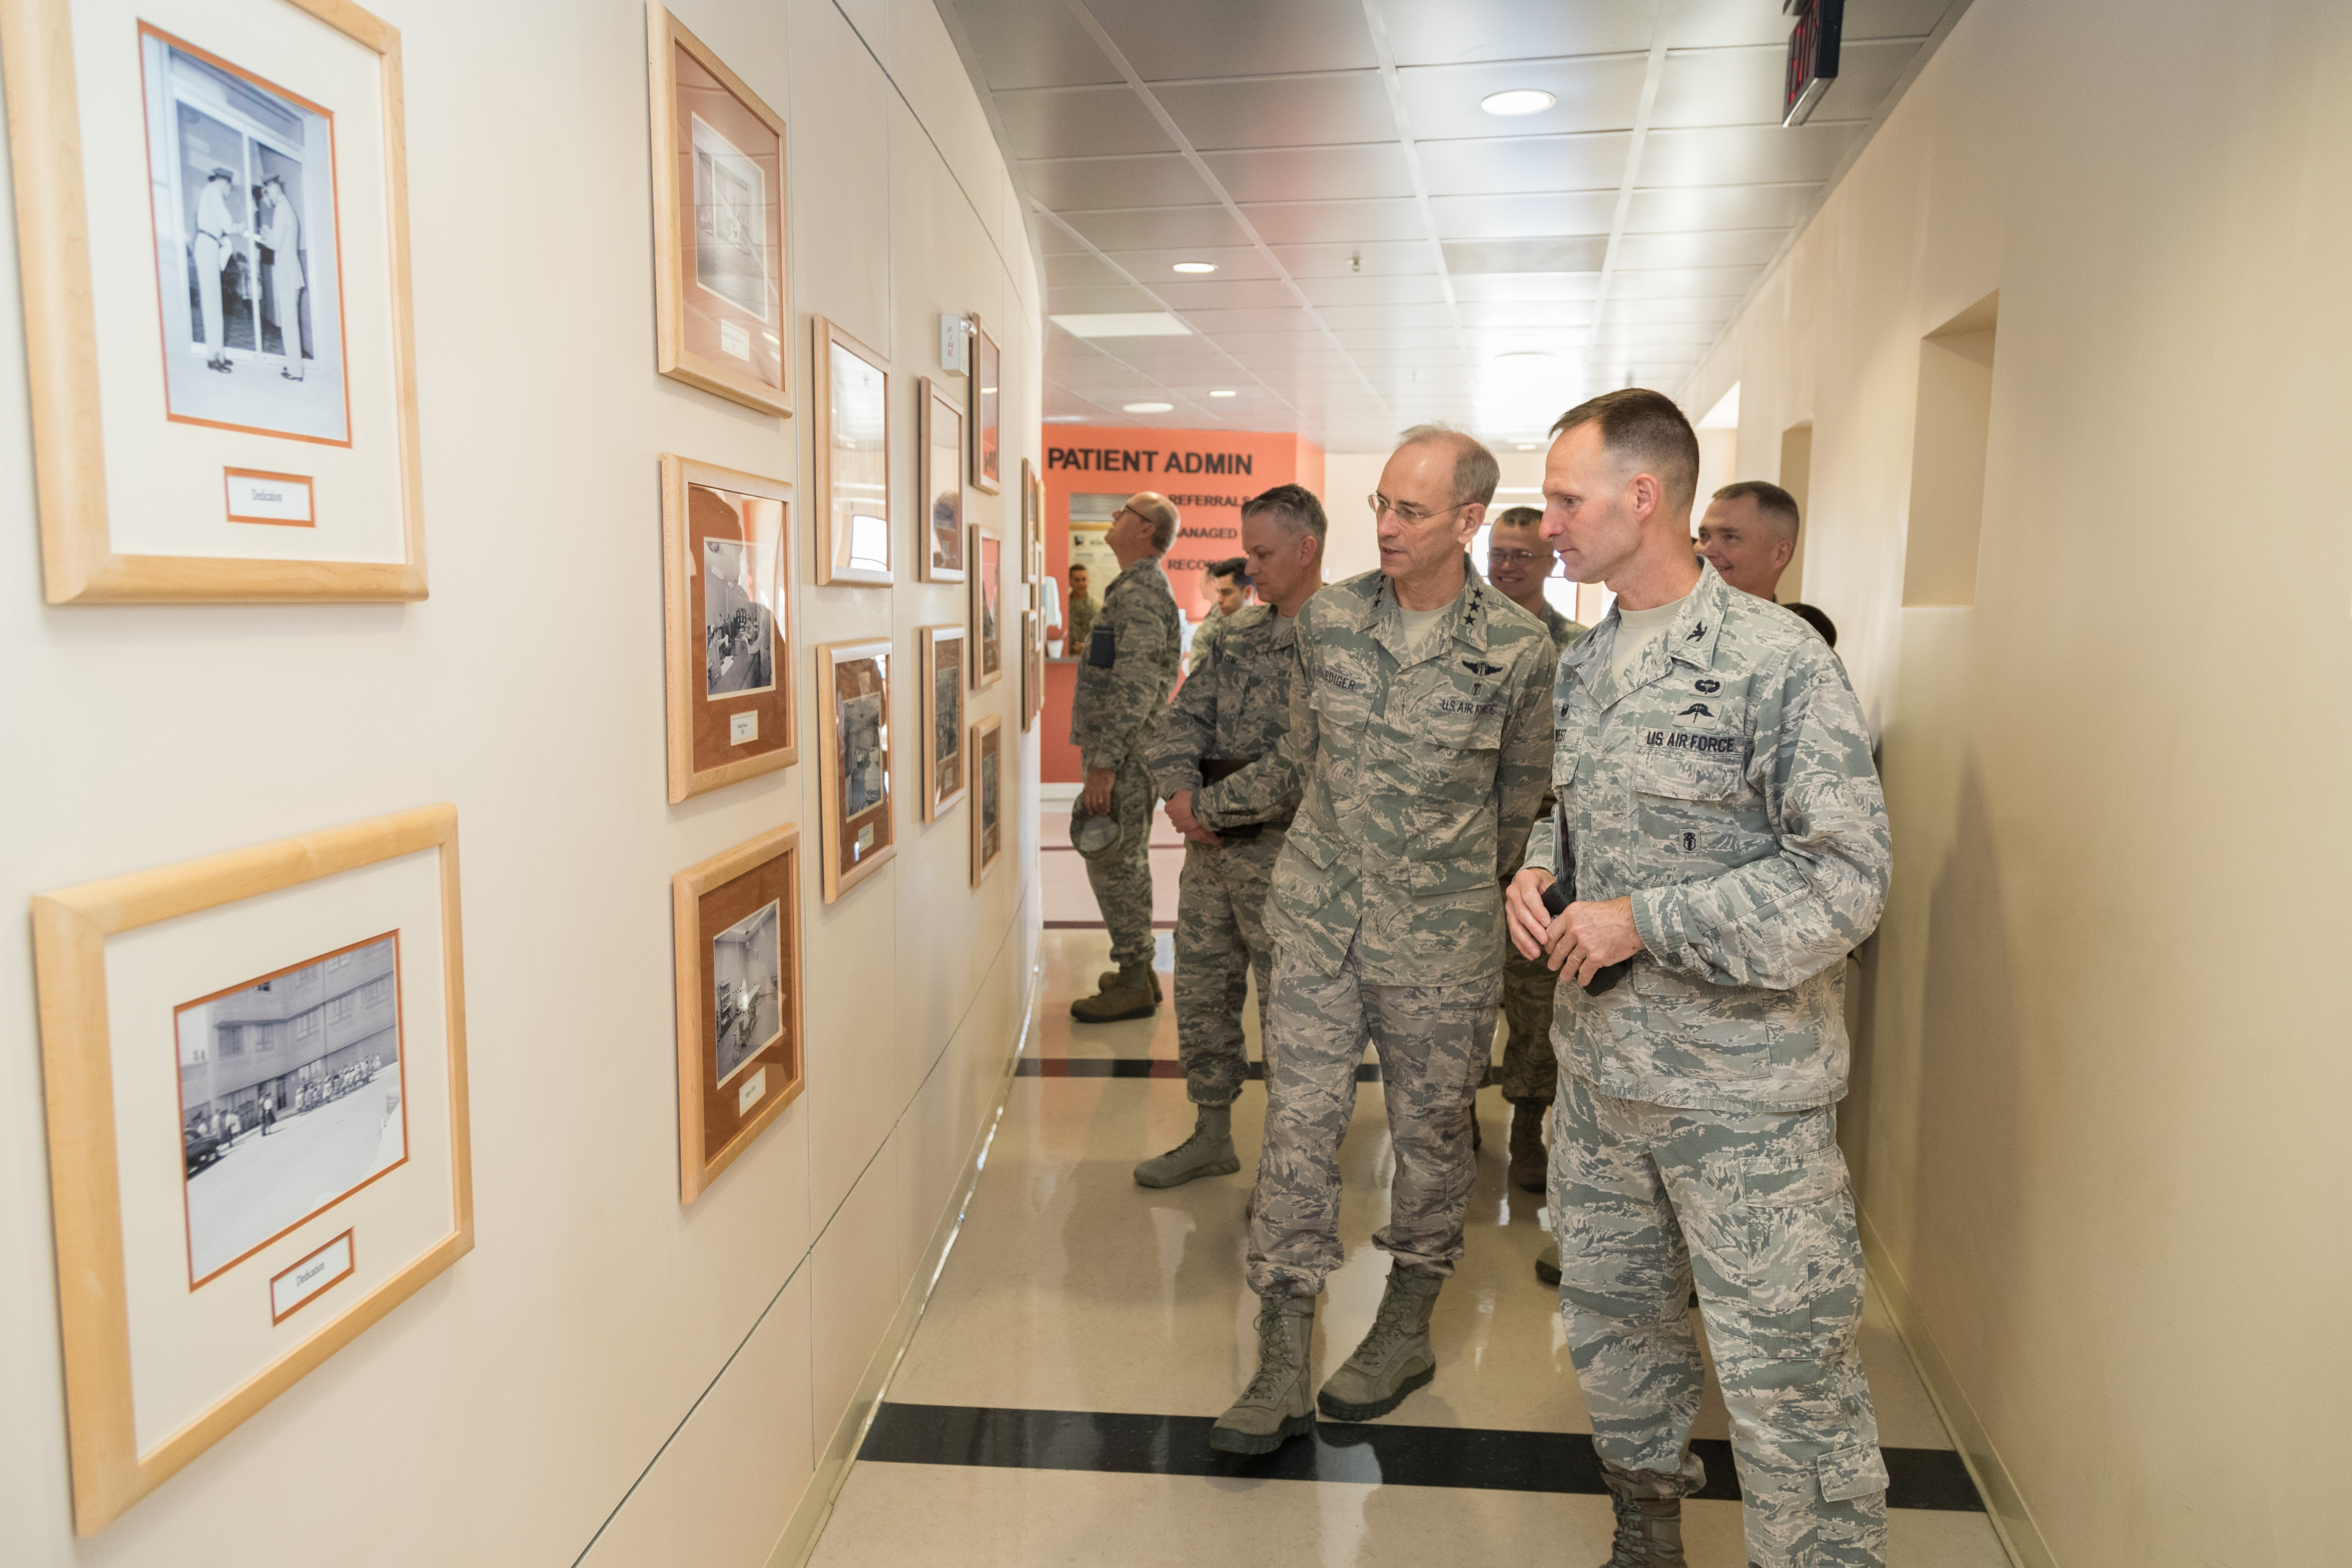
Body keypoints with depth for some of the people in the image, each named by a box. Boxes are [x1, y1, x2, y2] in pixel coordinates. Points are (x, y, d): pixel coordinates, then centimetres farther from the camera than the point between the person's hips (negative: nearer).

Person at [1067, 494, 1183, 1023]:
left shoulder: (1141, 592, -16)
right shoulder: (1138, 587, 18)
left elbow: (1134, 688, -24)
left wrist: (1103, 764, -25)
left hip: (1125, 756, -10)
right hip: (1127, 754, 10)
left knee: (1115, 864, -4)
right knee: (1124, 863, 15)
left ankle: (1134, 984, 4)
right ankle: (1137, 970, 25)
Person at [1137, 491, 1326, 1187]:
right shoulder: (1239, 629, 10)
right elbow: (1185, 716, 8)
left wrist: (1211, 808, -19)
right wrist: (1180, 789, -11)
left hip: (1282, 853, -7)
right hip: (1209, 845, 7)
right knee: (1201, 993, 16)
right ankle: (1212, 1135, 33)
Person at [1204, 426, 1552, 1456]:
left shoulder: (1518, 649, -7)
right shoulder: (1327, 619, 1)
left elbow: (1520, 799, 7)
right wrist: (1214, 799, 22)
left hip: (1439, 939, -2)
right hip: (1316, 917, 2)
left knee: (1431, 1133, 11)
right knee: (1298, 1124, 0)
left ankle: (1406, 1330, 32)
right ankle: (1284, 1364, 10)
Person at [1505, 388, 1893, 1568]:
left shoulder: (1776, 660, -15)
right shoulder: (1582, 665, 9)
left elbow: (1847, 879, -19)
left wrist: (1640, 922, -20)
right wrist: (1537, 871, 0)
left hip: (1741, 1087, -7)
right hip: (1598, 1063, 8)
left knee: (1785, 1372, 1)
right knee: (1607, 1318, 21)